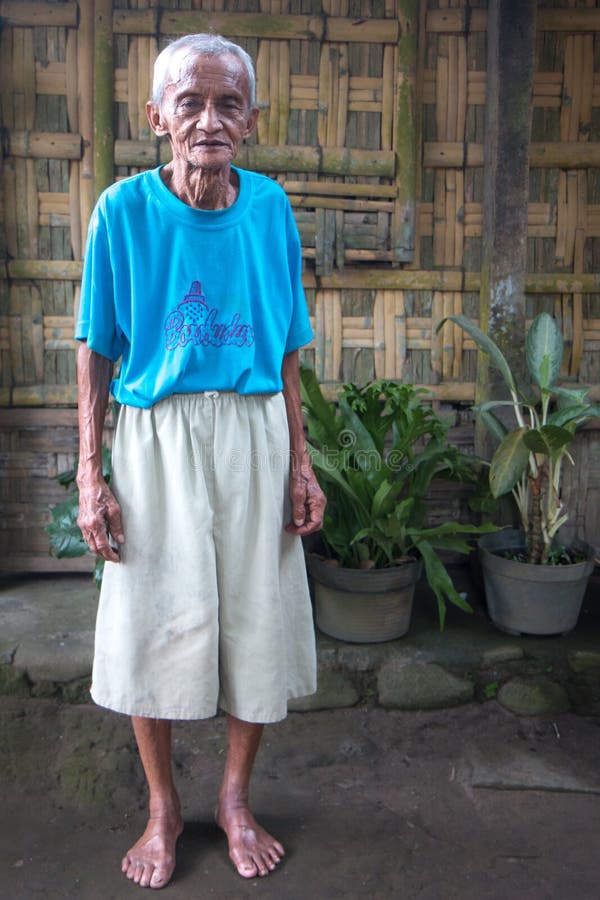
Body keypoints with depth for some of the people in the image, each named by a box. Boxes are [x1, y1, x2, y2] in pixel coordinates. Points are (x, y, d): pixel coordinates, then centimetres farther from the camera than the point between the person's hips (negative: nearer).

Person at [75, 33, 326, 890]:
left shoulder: (269, 206, 1)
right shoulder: (125, 208, -5)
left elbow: (284, 351, 5)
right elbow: (96, 350, -3)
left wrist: (300, 463, 3)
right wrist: (91, 476, -6)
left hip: (254, 439, 2)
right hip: (157, 438, -1)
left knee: (256, 618, 9)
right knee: (152, 624, 7)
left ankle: (236, 797, 33)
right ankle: (163, 805, 31)